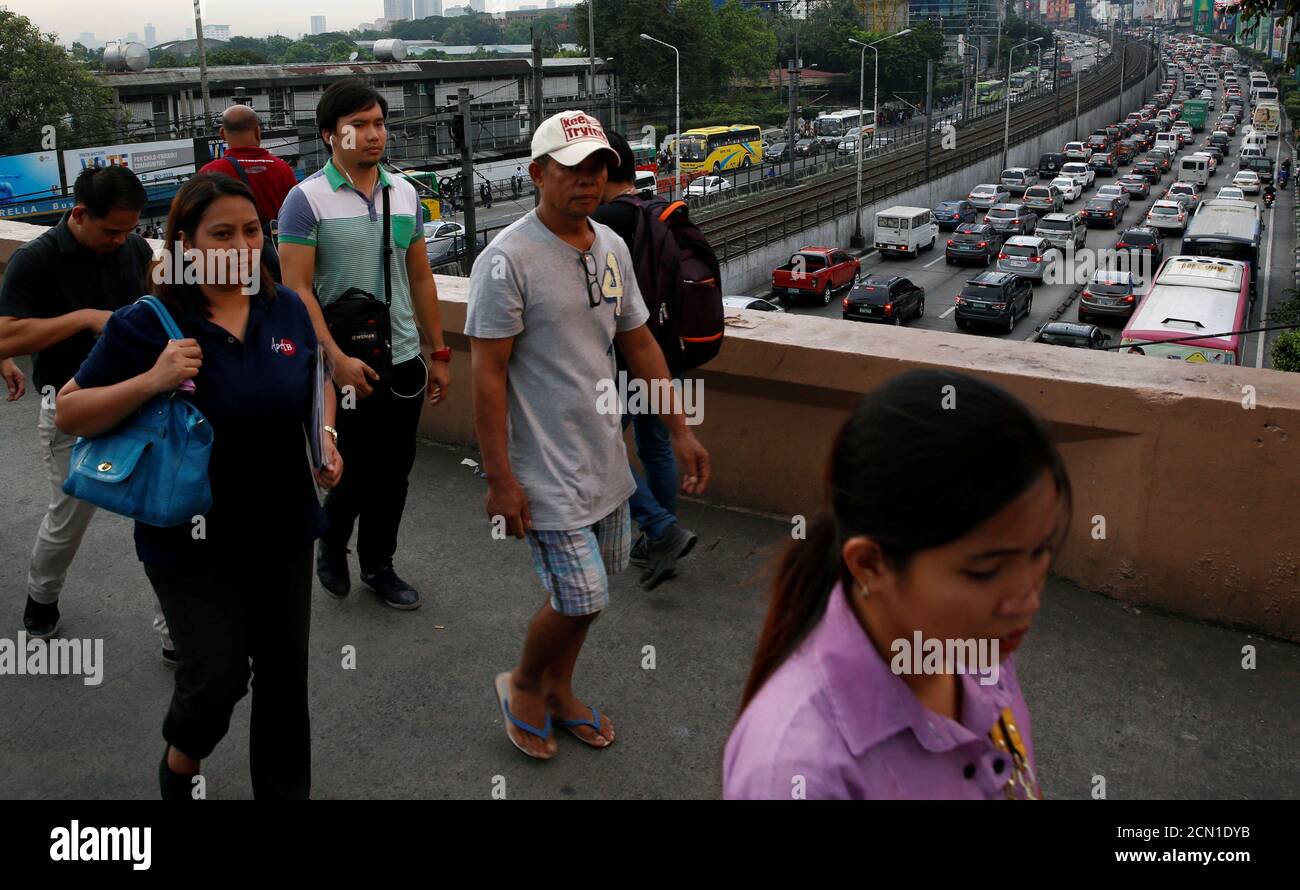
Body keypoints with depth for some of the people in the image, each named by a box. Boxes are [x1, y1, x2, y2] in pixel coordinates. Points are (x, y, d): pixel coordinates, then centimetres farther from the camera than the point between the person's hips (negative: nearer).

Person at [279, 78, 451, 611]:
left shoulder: (404, 194, 8)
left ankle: (378, 566, 30)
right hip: (345, 365, -5)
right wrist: (337, 359, -21)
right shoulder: (307, 199, -8)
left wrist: (439, 353, 11)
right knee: (356, 471, 1)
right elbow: (296, 288, -13)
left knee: (394, 470, 11)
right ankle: (331, 545, 32)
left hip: (403, 361, 5)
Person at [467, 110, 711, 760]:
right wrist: (499, 480, -19)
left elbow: (639, 344, 15)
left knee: (582, 592, 17)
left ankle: (557, 691, 40)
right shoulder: (507, 260, -17)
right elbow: (488, 374, -17)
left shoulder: (612, 248, 7)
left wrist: (680, 430, 12)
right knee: (580, 600, -3)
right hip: (546, 472, -7)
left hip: (604, 459, 7)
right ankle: (522, 684, 26)